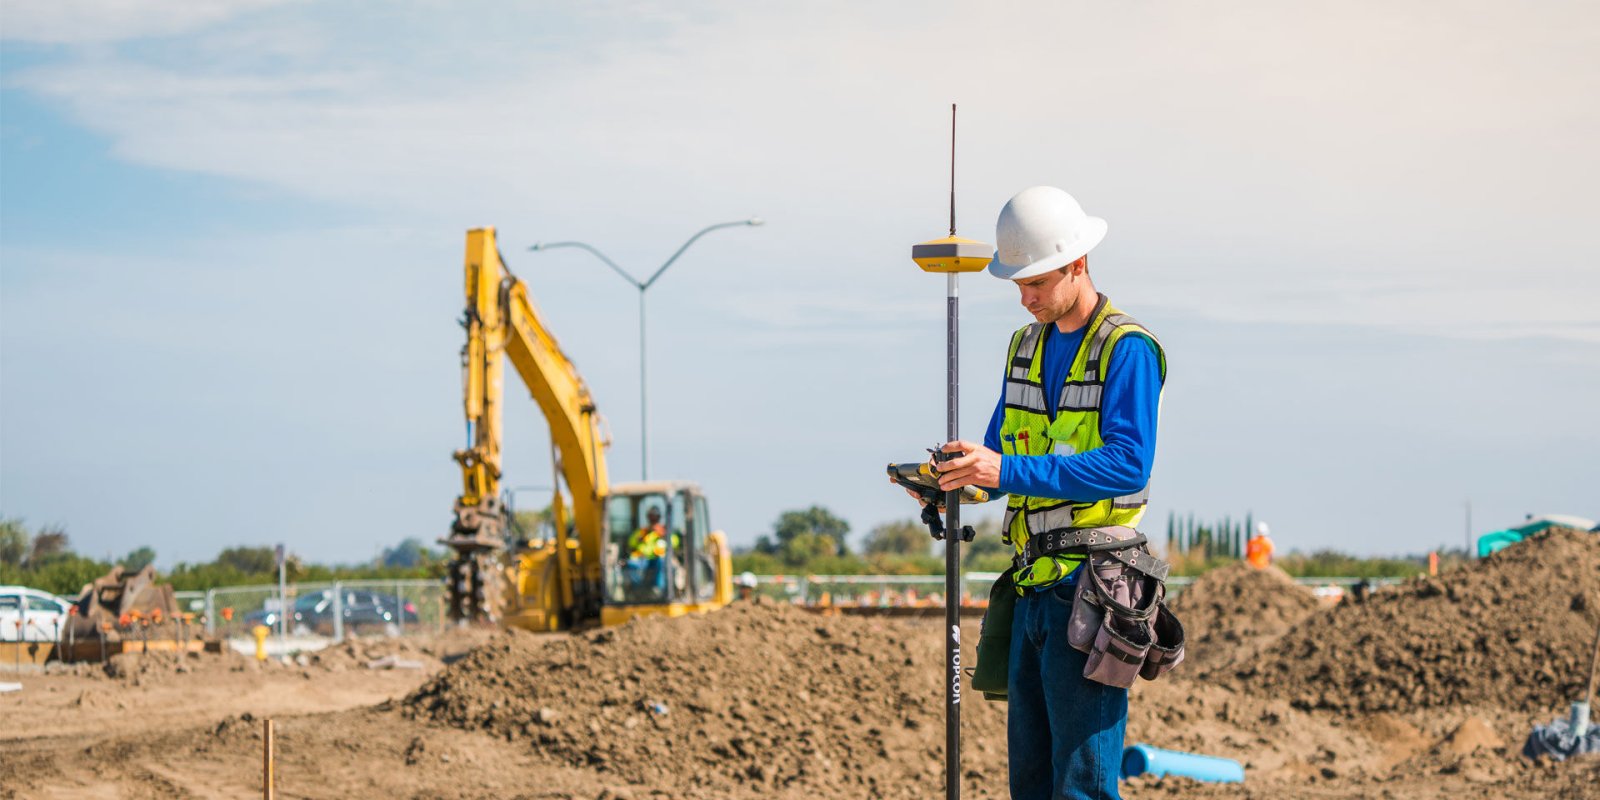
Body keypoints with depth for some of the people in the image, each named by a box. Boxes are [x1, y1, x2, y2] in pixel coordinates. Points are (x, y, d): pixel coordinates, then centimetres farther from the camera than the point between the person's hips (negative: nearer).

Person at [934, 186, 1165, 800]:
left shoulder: (1126, 350, -9)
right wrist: (956, 475, -5)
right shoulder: (1026, 346, 16)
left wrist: (1009, 473, -26)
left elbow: (1128, 464, -21)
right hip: (1034, 585, 8)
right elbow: (1002, 450, 18)